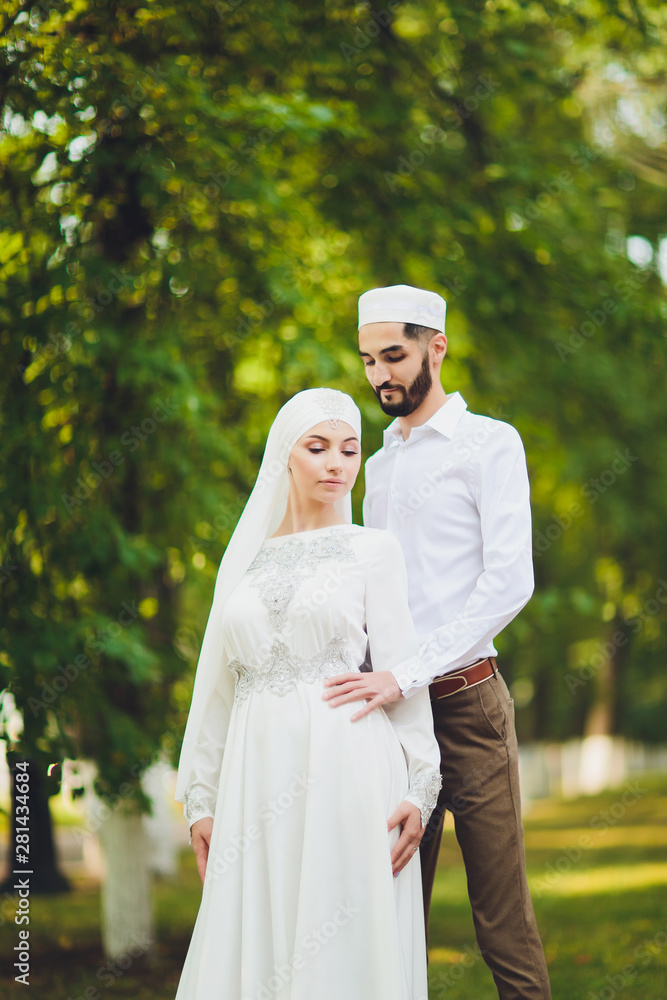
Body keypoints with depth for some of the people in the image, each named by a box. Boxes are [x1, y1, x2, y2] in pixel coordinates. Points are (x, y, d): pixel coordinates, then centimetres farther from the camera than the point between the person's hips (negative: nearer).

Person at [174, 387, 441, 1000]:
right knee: (254, 950, 0)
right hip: (258, 777, 3)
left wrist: (418, 788, -7)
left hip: (347, 769, -3)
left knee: (343, 951, -4)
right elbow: (221, 685, 15)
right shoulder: (246, 558, 14)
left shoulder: (374, 551, 6)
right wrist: (202, 799, 11)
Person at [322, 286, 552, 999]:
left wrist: (407, 675, -21)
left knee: (504, 925, -6)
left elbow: (508, 583, -14)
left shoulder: (489, 444, -1)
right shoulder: (380, 464, 20)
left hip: (464, 703, -6)